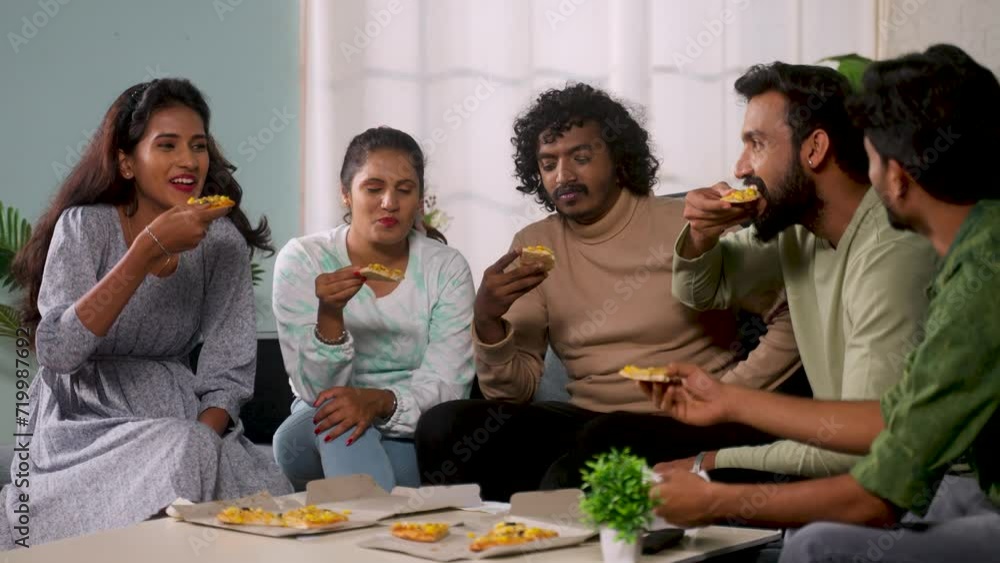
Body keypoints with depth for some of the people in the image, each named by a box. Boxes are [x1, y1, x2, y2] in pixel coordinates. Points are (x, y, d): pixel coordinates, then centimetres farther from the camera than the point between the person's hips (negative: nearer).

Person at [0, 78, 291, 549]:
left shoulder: (223, 241, 0)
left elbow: (230, 374, 0)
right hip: (85, 420, -3)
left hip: (184, 422, 3)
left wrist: (201, 435, -21)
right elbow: (57, 354, -23)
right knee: (175, 453, -33)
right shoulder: (86, 226, -9)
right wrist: (149, 250, -27)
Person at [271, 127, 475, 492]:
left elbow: (448, 383, -10)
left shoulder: (447, 268, 1)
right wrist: (329, 315, -29)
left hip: (411, 438, 0)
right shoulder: (302, 260, -3)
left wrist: (380, 401, -31)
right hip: (316, 437, 0)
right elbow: (316, 390, -10)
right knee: (337, 413, -34)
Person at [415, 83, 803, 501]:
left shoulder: (685, 227, -3)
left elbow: (793, 322, -7)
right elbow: (512, 392, 4)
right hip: (585, 418, 4)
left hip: (686, 425, -4)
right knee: (443, 427, -17)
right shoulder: (533, 246, 9)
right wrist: (488, 321, -14)